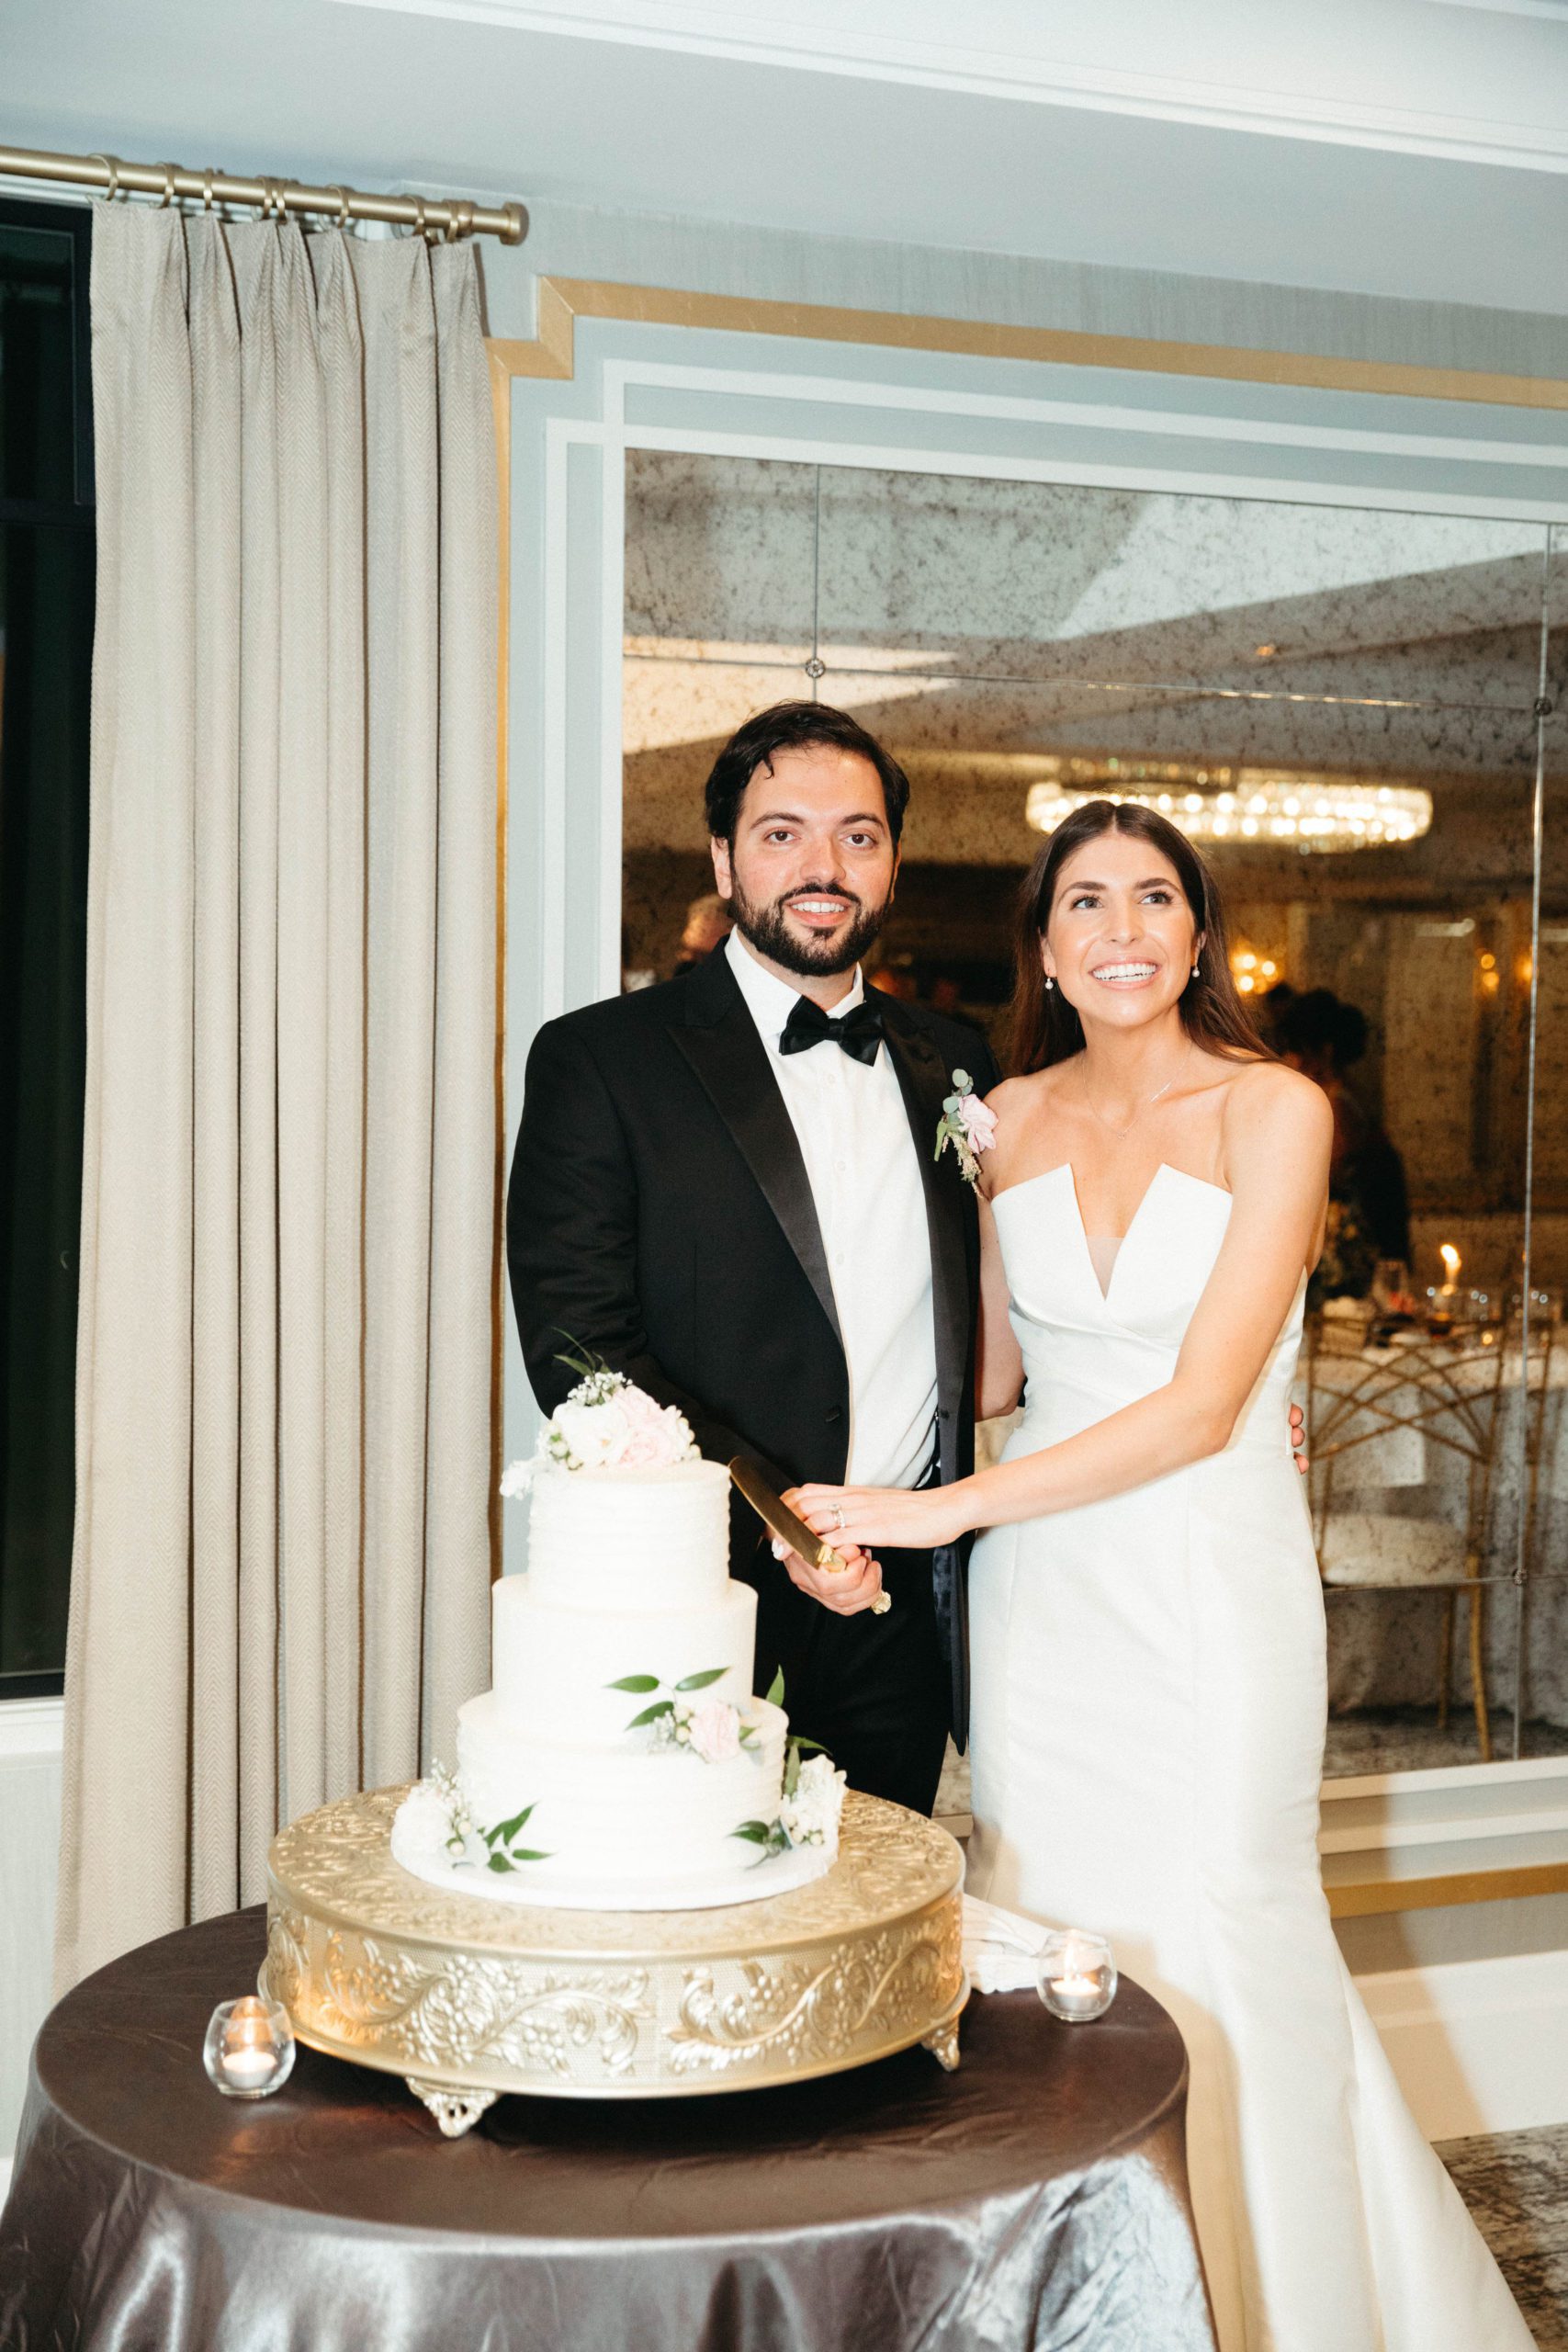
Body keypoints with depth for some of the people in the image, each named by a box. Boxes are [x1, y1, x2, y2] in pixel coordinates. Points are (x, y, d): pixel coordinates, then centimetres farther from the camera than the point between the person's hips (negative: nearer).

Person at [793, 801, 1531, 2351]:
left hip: (1211, 1584, -4)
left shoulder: (1272, 1110, -10)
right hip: (1040, 1584, 4)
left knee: (1208, 1937, 2)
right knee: (1047, 1929, 8)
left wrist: (944, 1508, -20)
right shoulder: (1012, 1116, 5)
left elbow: (1200, 1404, -17)